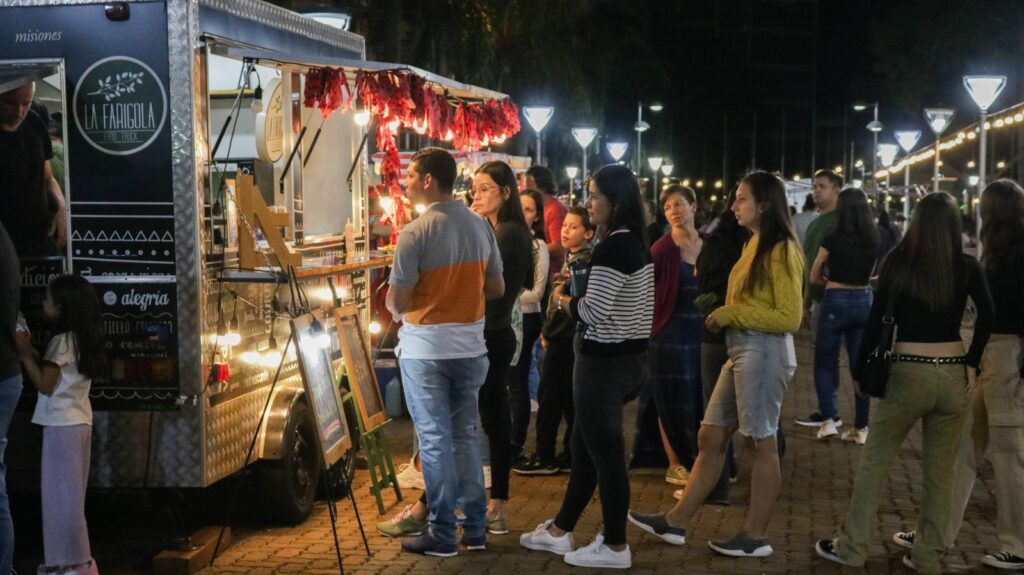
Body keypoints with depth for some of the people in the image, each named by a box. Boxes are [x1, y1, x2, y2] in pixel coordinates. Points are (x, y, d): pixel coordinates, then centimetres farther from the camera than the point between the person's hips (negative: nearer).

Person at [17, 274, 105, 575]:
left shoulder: (62, 340, -15)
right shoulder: (82, 338, 11)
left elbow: (45, 385, -14)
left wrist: (25, 354, -10)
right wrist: (34, 354, 12)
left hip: (62, 425, -9)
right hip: (78, 422, 9)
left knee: (62, 493, -3)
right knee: (70, 492, 13)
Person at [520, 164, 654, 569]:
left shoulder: (612, 248, -19)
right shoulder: (637, 244, 11)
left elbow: (594, 311, -23)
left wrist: (562, 299, -4)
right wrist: (575, 298, 11)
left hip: (605, 363, -10)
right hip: (630, 357, 10)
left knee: (605, 454, 1)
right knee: (584, 448, 18)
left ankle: (615, 547, 13)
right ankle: (559, 531, 30)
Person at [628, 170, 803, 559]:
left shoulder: (782, 250, -11)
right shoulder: (754, 243, 17)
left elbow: (790, 318, -16)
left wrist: (732, 313, -14)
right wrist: (724, 315, 7)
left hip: (764, 352, -10)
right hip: (741, 350, 10)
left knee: (760, 443, 0)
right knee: (710, 437, 11)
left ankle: (756, 536, 11)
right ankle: (676, 522, 17)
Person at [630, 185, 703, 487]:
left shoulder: (707, 245, 5)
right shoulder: (662, 248, -11)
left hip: (701, 330, 5)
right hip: (670, 332, -5)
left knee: (698, 399, 11)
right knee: (673, 400, 3)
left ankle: (693, 459, 23)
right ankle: (675, 465, 12)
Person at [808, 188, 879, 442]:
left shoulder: (833, 239, -10)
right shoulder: (874, 240, 3)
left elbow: (814, 277, 0)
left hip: (836, 301, -4)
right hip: (864, 301, 4)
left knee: (825, 363, 8)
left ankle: (829, 419, -4)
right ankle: (860, 428, 10)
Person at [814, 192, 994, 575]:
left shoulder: (898, 261, -3)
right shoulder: (967, 267, 0)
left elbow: (877, 319, -4)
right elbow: (987, 314, -14)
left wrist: (860, 369, 3)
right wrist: (972, 363, -4)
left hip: (908, 373, -2)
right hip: (953, 376, 2)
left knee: (874, 463, 10)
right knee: (940, 473, 12)